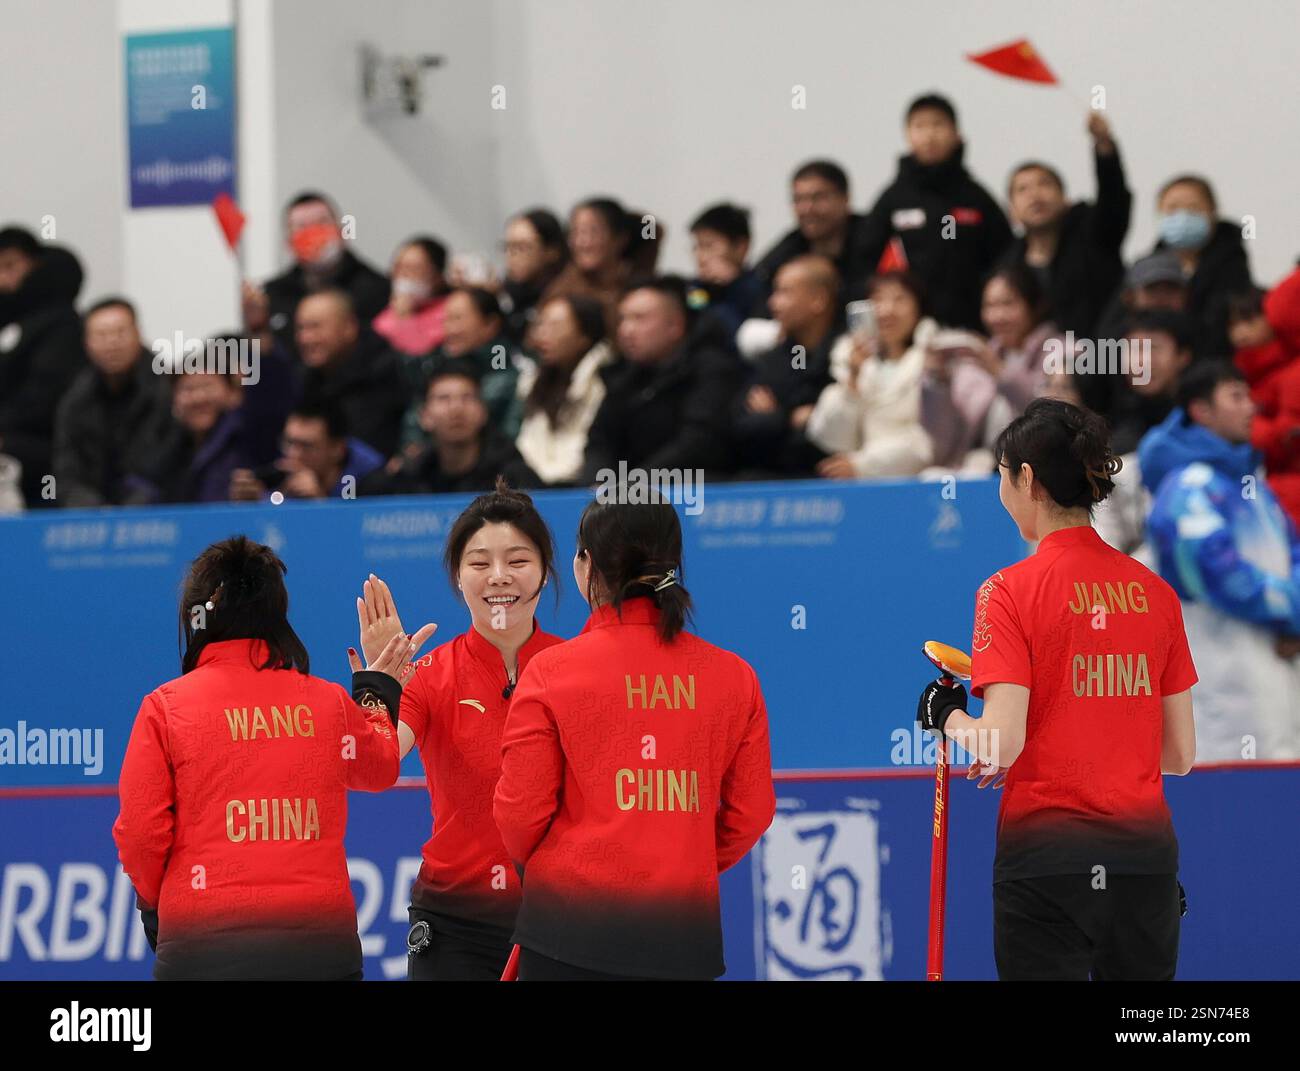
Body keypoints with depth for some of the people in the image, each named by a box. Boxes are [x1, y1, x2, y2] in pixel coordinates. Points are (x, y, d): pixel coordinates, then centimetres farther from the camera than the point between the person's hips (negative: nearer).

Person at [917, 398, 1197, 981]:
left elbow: (1002, 743, -15)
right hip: (1146, 855, 4)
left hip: (1046, 851, -4)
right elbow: (1180, 754, 9)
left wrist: (946, 714, 5)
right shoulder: (1155, 591, 6)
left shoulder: (1010, 590, -8)